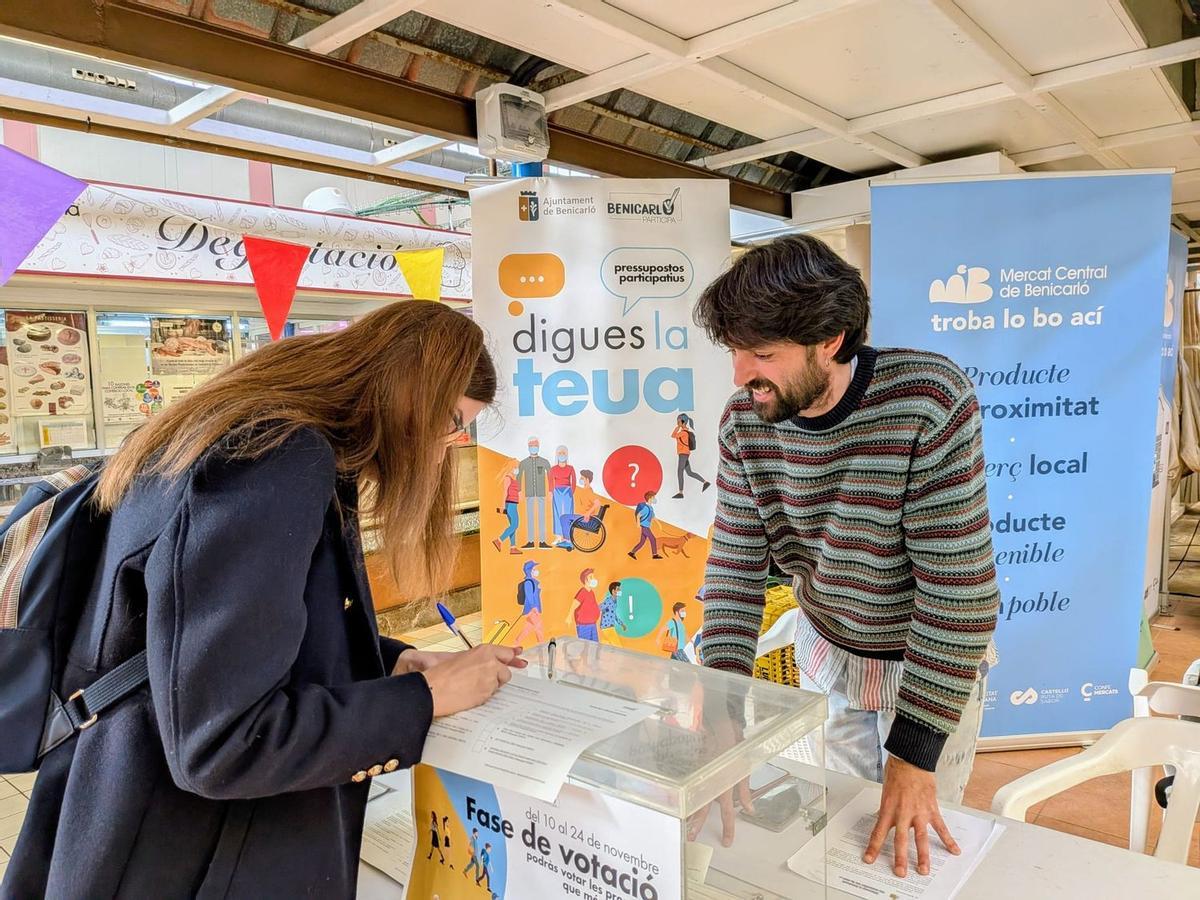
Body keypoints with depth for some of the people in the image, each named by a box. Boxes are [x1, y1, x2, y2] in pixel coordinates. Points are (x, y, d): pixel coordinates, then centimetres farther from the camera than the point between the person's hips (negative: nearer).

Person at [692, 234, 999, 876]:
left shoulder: (930, 400, -31)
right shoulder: (745, 420, -17)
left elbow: (959, 585, -28)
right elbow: (735, 568, -13)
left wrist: (916, 752, -26)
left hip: (929, 661, -3)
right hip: (825, 649, 4)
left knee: (918, 837, 18)